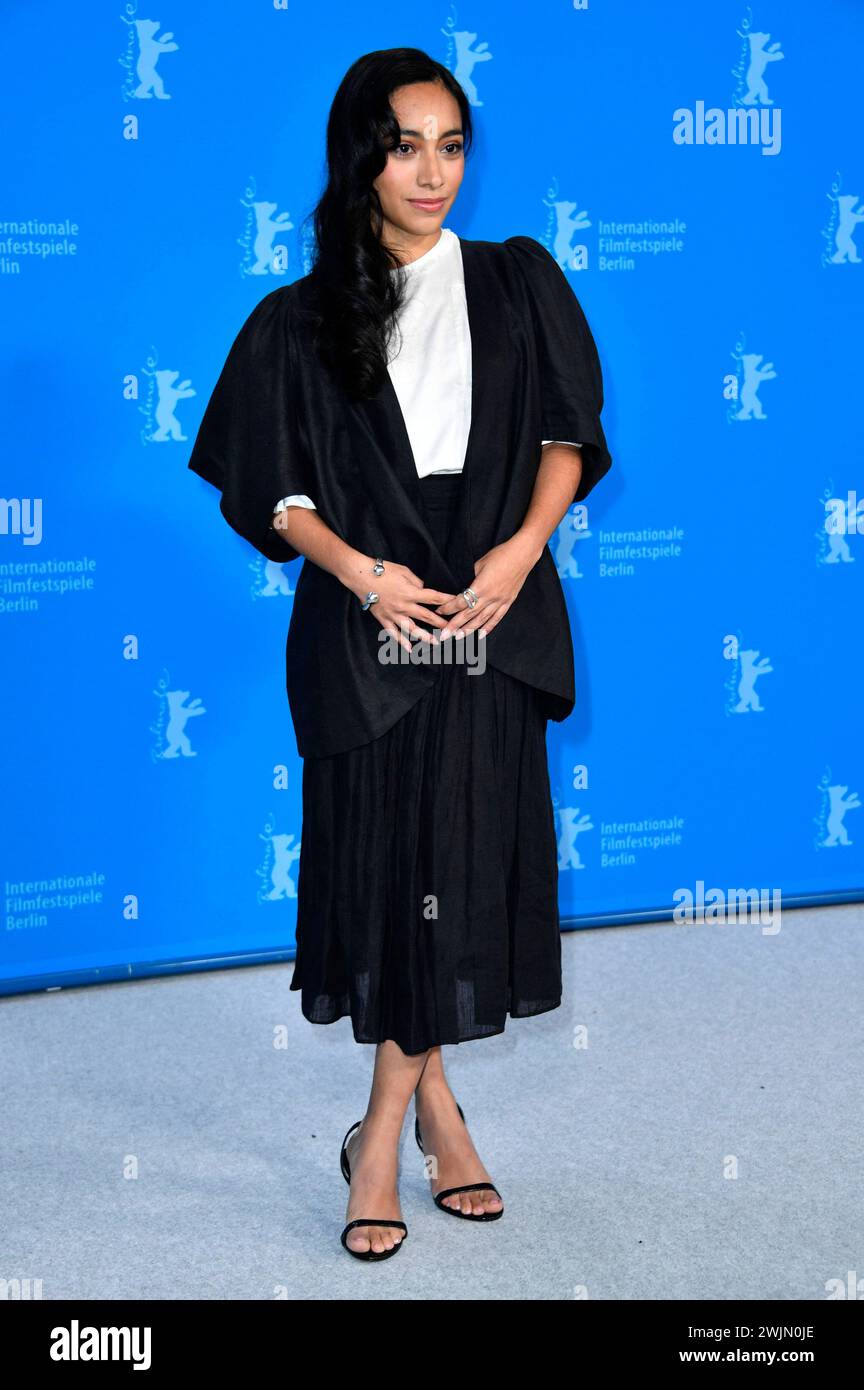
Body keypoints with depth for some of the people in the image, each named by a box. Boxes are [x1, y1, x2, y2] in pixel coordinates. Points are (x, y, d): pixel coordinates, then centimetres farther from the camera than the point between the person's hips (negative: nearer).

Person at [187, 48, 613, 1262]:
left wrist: (522, 548, -10)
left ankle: (385, 1129, 15)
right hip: (363, 626, -1)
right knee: (382, 856, 2)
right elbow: (274, 491, 3)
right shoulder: (301, 321, 4)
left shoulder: (518, 284, 8)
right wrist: (361, 570, -12)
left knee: (462, 860, 1)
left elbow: (567, 436, 6)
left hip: (490, 617, 1)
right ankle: (434, 1101, 21)